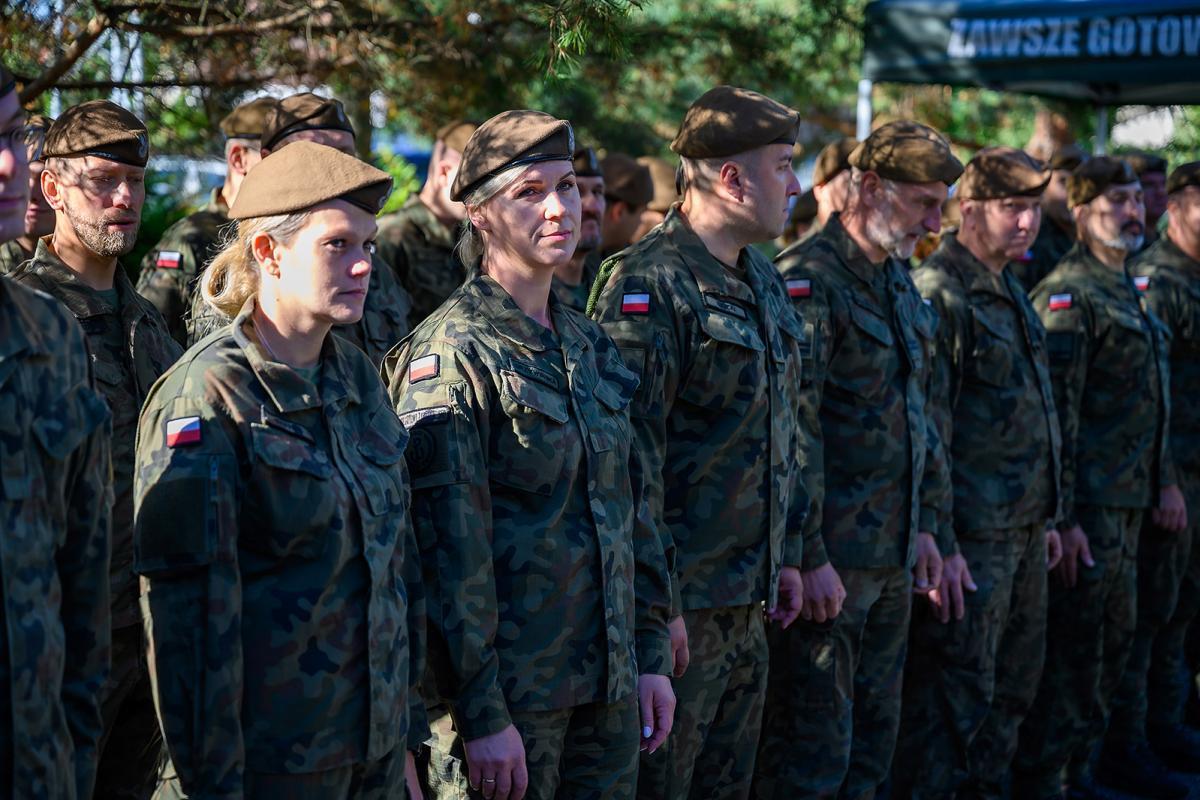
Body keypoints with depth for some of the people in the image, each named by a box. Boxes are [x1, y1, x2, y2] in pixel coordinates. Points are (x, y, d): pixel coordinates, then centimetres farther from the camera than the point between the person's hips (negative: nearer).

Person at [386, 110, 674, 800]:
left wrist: (653, 657, 12)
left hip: (609, 689, 7)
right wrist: (481, 715, -18)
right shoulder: (451, 354, -12)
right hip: (511, 695, -7)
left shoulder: (590, 344, 11)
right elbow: (451, 548, -16)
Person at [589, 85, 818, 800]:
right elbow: (632, 449, -19)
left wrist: (791, 552, 19)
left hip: (752, 604, 9)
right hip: (684, 604, -9)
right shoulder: (650, 283, -15)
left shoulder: (763, 282, 15)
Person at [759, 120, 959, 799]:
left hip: (893, 560, 9)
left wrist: (928, 525, 18)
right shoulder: (809, 281, -14)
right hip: (830, 564, -9)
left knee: (873, 744, 16)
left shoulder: (900, 280, 14)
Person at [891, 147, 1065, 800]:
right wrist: (939, 543, -21)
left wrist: (1045, 518, 21)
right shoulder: (939, 294, -14)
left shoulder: (1010, 292, 16)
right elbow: (924, 429, -18)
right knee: (954, 698, -4)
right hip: (971, 541, -9)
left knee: (1012, 690, 16)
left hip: (1022, 534, 9)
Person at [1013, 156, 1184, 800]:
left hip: (1127, 503, 9)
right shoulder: (1067, 294, -13)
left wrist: (1164, 480, 21)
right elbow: (1056, 411, -19)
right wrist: (1063, 517, -22)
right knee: (1072, 648, -5)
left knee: (1114, 639, 16)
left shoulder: (1126, 289, 17)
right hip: (1089, 505, -9)